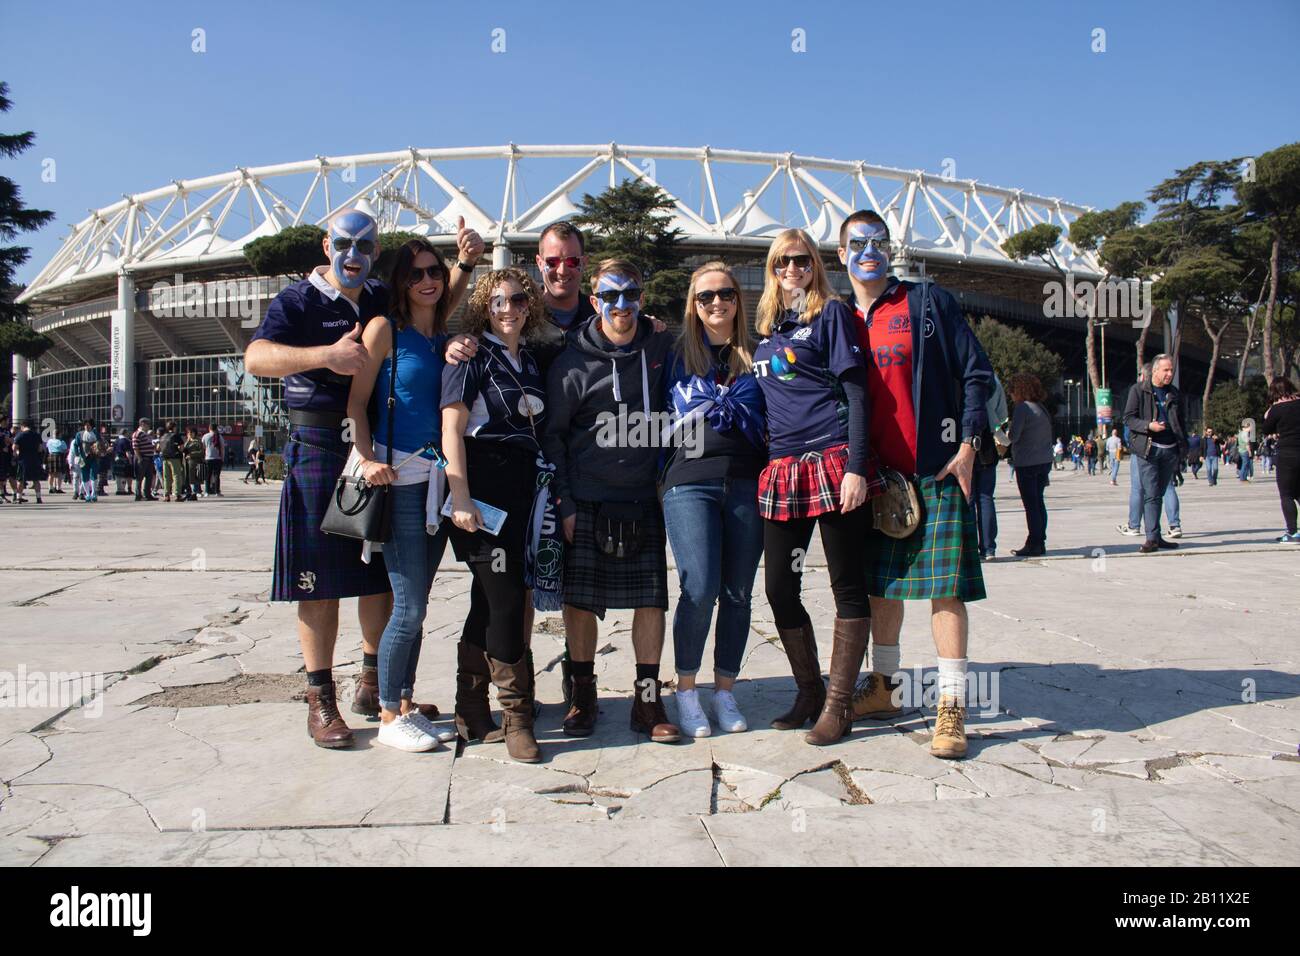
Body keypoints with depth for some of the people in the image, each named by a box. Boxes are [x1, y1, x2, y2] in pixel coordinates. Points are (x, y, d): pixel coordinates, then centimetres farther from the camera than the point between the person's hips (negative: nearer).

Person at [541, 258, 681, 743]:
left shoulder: (662, 349, 5)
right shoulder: (573, 360, -1)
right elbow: (552, 434, 3)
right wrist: (563, 503, -3)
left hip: (644, 499, 2)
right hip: (585, 502, -1)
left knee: (651, 599, 1)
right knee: (580, 600, 2)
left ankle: (648, 699, 13)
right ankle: (582, 696, 18)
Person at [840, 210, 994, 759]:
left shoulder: (929, 302, 1)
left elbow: (976, 375, -1)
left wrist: (968, 448, -10)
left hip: (936, 470, -4)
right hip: (876, 473, 4)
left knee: (944, 587, -6)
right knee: (880, 584, 11)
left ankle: (952, 707, 0)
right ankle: (883, 684, 26)